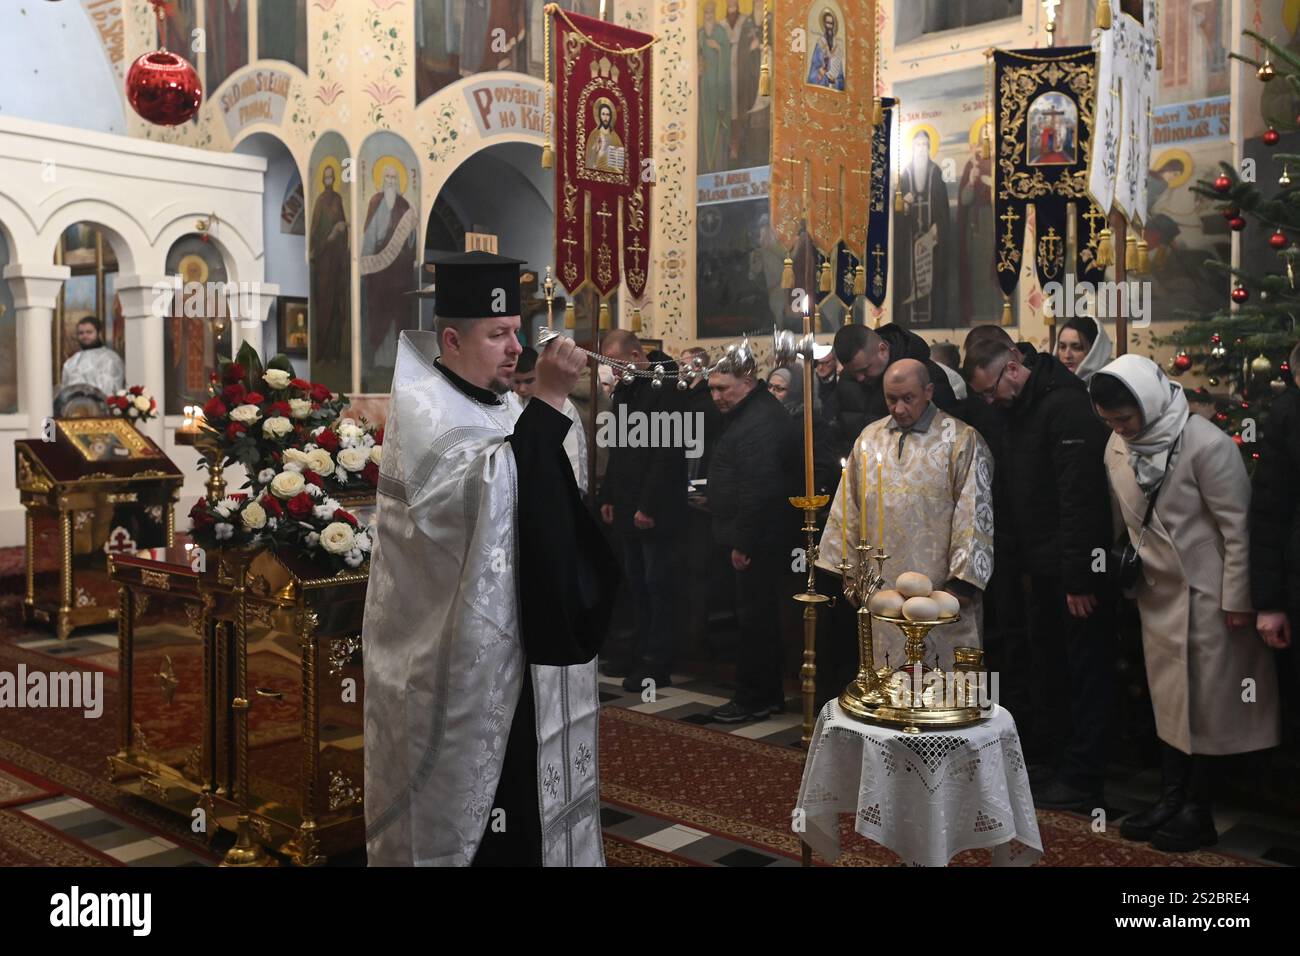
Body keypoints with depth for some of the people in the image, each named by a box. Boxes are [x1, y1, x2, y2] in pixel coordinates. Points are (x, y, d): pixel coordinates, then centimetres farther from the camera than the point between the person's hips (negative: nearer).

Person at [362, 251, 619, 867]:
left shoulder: (504, 406, 12)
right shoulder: (420, 409, -12)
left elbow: (549, 516, 19)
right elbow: (488, 492, -29)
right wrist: (547, 400, -29)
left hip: (516, 644, 8)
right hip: (457, 655, -7)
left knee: (522, 789, 14)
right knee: (467, 799, 2)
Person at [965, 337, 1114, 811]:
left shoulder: (1066, 405, -18)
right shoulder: (1020, 409, 11)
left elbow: (1080, 496, -22)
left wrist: (1078, 578, -23)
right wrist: (1024, 559, 13)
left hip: (1076, 571, -9)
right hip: (1043, 566, 9)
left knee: (1085, 669, 1)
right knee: (1047, 664, 17)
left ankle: (1081, 780, 9)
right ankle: (1044, 759, 30)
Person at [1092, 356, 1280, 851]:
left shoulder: (1206, 444, -19)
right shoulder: (1117, 446, 0)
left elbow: (1238, 526, -14)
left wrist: (1237, 600, -12)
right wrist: (1129, 578, 13)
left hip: (1208, 595, -6)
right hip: (1157, 593, 6)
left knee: (1205, 703, 3)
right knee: (1169, 699, 13)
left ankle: (1198, 811, 15)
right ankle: (1171, 798, 25)